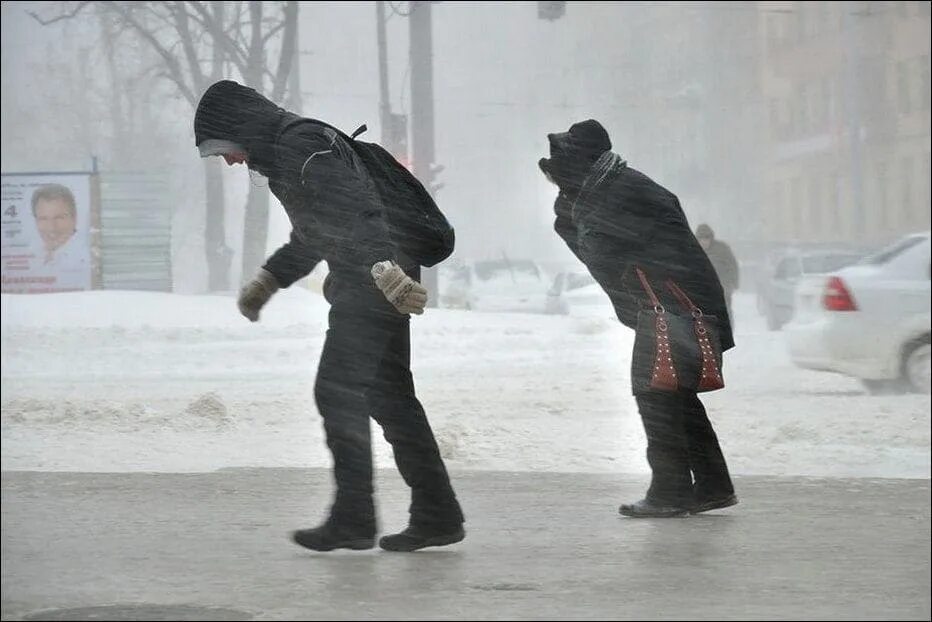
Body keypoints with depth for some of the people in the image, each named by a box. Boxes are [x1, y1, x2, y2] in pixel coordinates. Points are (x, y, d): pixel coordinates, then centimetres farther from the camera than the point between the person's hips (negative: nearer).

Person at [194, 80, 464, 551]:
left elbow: (355, 209, -28)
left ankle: (353, 519, -4)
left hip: (374, 284, -10)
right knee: (387, 397, 11)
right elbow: (312, 235, 35)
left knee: (337, 393, -7)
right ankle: (436, 516, 12)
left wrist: (383, 269, -38)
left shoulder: (301, 146, -13)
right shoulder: (286, 153, 21)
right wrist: (268, 280, 38)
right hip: (381, 284, 10)